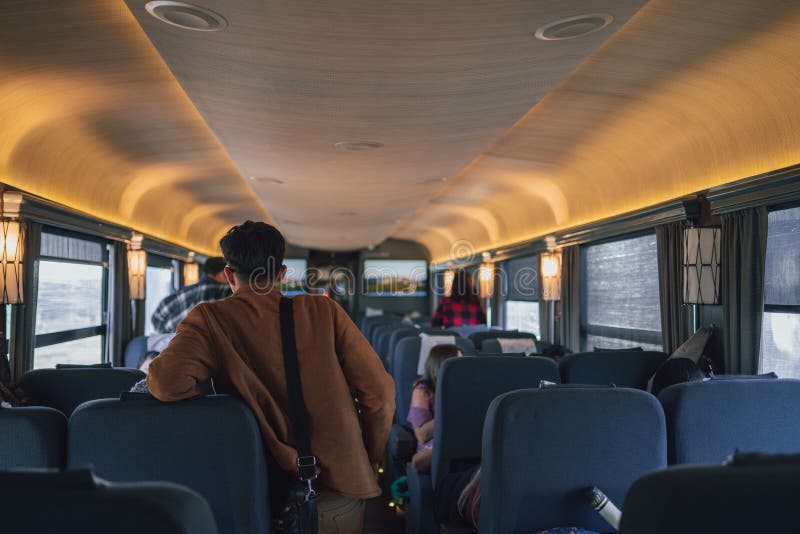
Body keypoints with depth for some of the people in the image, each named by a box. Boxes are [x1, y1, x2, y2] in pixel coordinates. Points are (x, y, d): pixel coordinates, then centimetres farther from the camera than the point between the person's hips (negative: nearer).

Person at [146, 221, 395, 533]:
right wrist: (369, 462, 12)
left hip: (274, 497, -1)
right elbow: (380, 393, -3)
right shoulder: (324, 311, -1)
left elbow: (167, 382, -23)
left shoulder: (210, 319, -5)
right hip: (344, 489, 2)